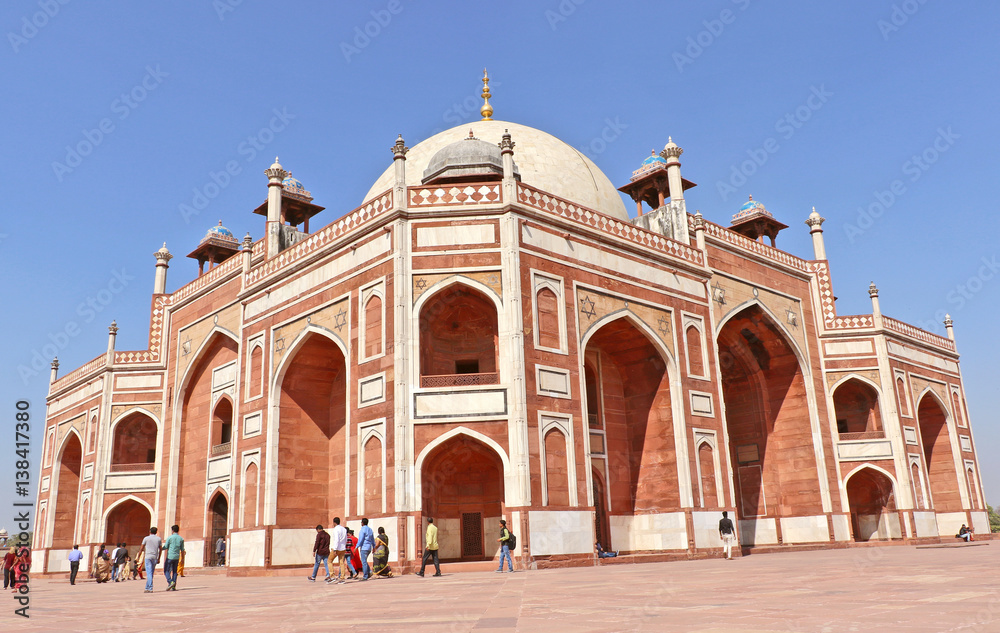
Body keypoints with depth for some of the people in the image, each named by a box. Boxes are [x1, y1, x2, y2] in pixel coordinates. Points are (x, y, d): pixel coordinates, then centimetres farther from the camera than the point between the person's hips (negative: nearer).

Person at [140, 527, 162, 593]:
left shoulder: (146, 538, 1)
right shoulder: (159, 539, 9)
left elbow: (142, 548, 7)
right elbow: (160, 549, 10)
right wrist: (158, 558, 17)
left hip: (147, 557, -3)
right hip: (155, 557, 3)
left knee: (149, 573, -7)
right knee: (151, 573, 13)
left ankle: (150, 589, -14)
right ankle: (147, 587, 20)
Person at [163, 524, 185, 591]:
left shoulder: (170, 538, -7)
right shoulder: (181, 539, 5)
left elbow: (166, 547, -8)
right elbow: (182, 550, 9)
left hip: (170, 557, -4)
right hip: (177, 557, 4)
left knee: (166, 571, 4)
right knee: (174, 572, 11)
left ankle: (170, 582, -18)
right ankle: (173, 587, 6)